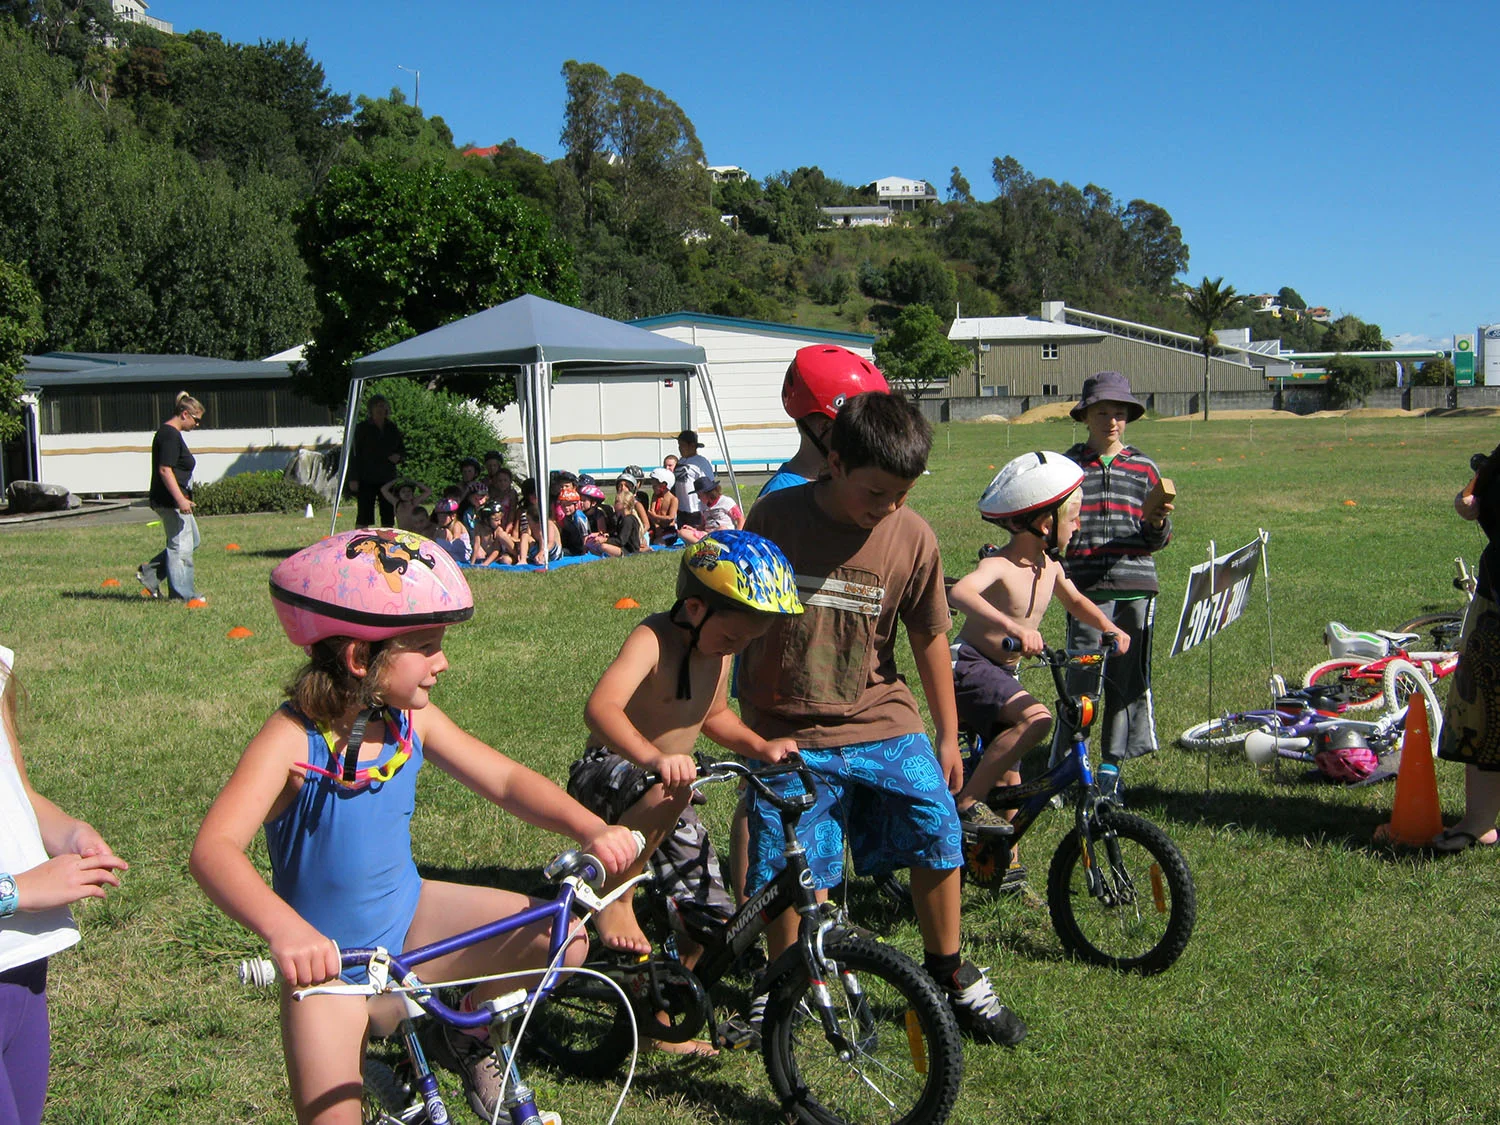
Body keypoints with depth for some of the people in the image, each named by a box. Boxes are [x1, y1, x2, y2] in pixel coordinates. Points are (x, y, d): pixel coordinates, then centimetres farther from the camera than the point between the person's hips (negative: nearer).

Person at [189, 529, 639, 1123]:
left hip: (411, 919, 5)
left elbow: (505, 779, -5)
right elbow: (214, 848, -37)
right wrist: (284, 929, -56)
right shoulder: (294, 738, -25)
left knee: (564, 939, -10)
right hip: (327, 961, -4)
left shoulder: (413, 721, -8)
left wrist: (593, 828, -23)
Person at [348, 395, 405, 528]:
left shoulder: (393, 429, 13)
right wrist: (353, 478, -9)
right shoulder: (362, 428, 2)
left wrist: (398, 456, -4)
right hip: (366, 479, -4)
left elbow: (402, 450, 21)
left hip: (388, 478, 4)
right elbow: (354, 454, -1)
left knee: (388, 517, 4)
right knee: (364, 517, -5)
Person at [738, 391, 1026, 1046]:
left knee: (937, 828, -11)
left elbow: (928, 637, 6)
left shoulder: (912, 537, -5)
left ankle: (949, 975, 13)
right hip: (786, 731, -1)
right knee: (782, 876, -3)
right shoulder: (776, 518, -9)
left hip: (879, 721, 1)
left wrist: (947, 736, 11)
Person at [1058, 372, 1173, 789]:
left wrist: (1157, 523, -12)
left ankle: (1112, 762, 18)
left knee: (1130, 676, 5)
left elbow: (1158, 540, 9)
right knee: (1081, 677, -6)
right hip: (1087, 587, -2)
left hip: (1136, 587, 2)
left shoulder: (1144, 468, 9)